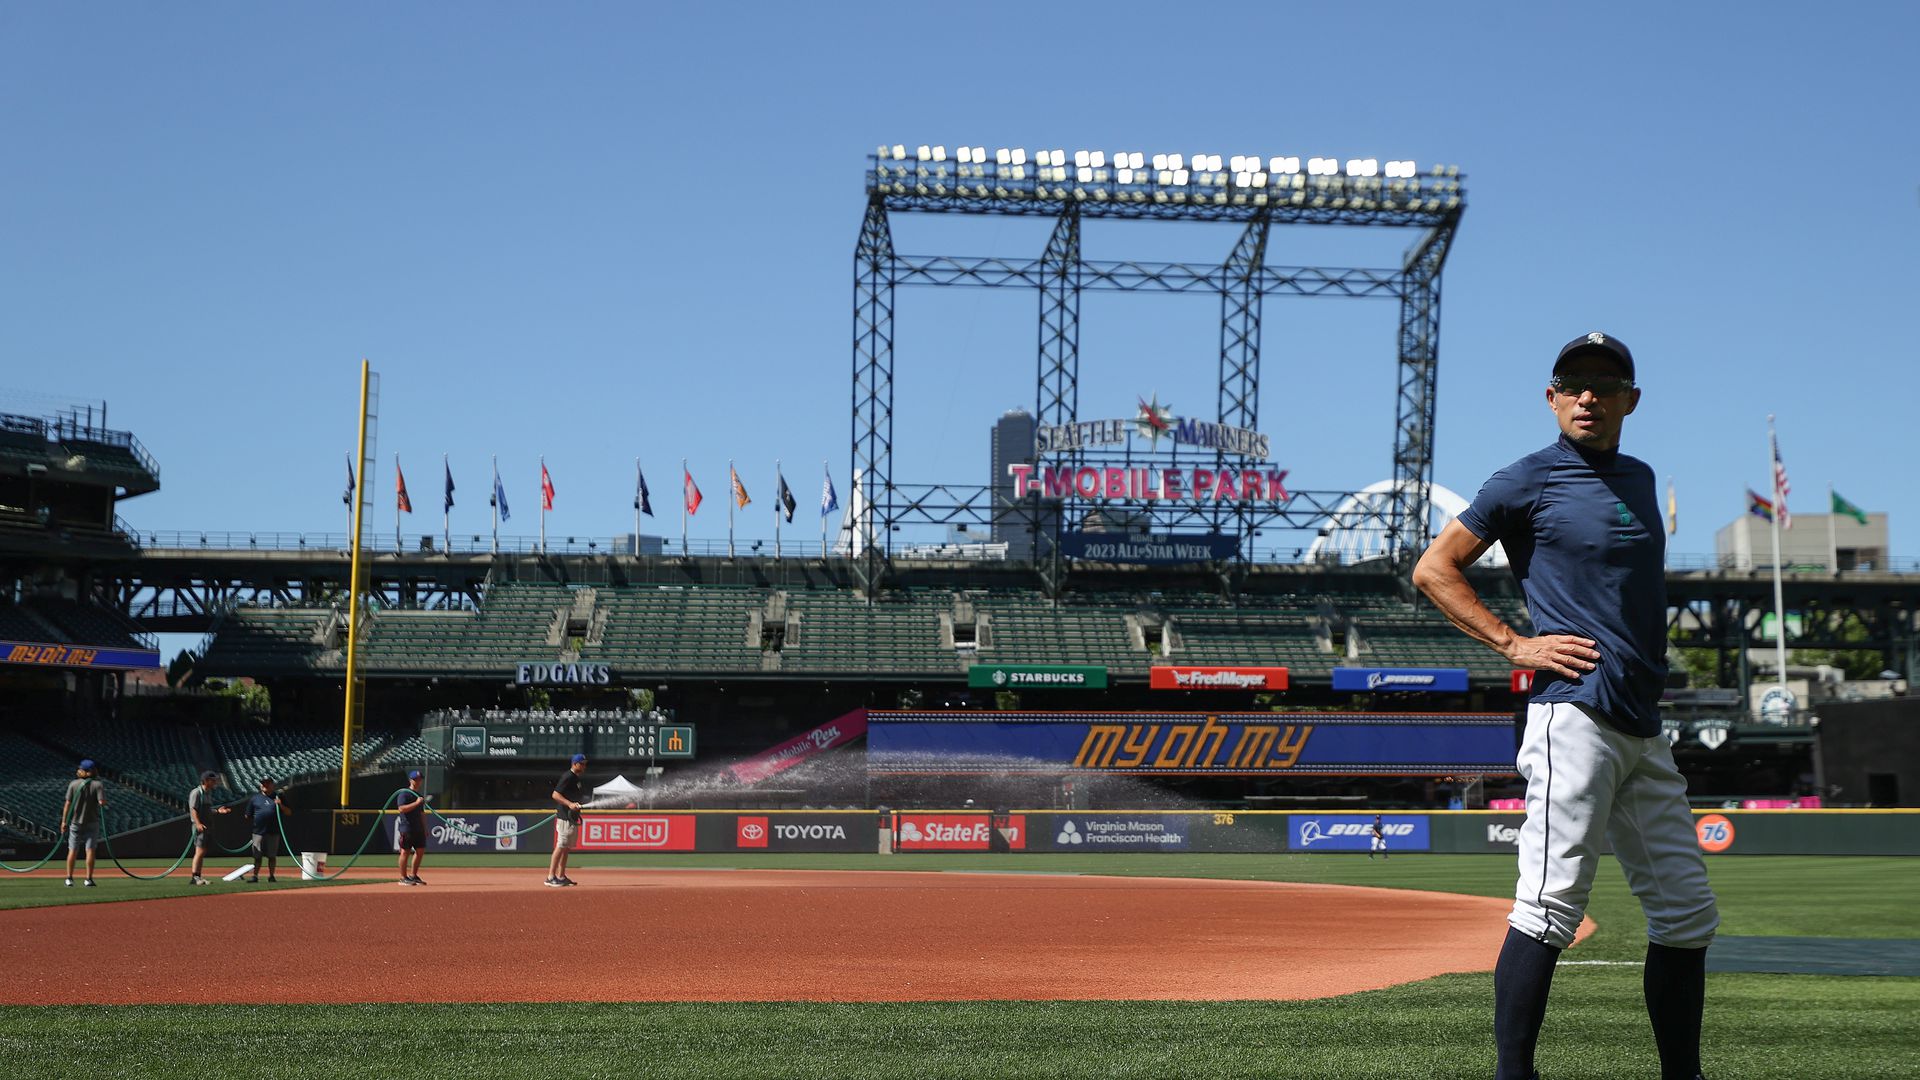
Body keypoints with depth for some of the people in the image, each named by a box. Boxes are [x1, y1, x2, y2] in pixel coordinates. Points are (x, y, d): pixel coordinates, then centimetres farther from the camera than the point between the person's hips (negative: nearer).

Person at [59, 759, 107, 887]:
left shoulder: (73, 784, -4)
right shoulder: (98, 785, -8)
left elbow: (68, 803, -5)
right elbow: (102, 802, -18)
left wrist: (64, 821, -1)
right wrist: (104, 803, 6)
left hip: (75, 822, 1)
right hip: (92, 822, -1)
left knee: (72, 851, 9)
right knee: (90, 850, 2)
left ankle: (69, 878, 8)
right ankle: (89, 879, -2)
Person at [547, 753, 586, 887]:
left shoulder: (577, 778, 16)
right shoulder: (568, 777, -13)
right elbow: (555, 795, -20)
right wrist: (569, 804, -29)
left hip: (573, 817, 10)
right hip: (565, 817, -10)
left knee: (567, 847, 12)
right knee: (561, 846, -11)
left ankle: (561, 876, 17)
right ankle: (551, 877, -11)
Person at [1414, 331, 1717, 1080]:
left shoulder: (1639, 478, 20)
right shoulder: (1530, 481, -1)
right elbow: (1433, 569, -1)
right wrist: (1514, 643, -8)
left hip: (1645, 730, 8)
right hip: (1575, 715, -8)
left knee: (1687, 914, 10)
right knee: (1551, 905, -14)